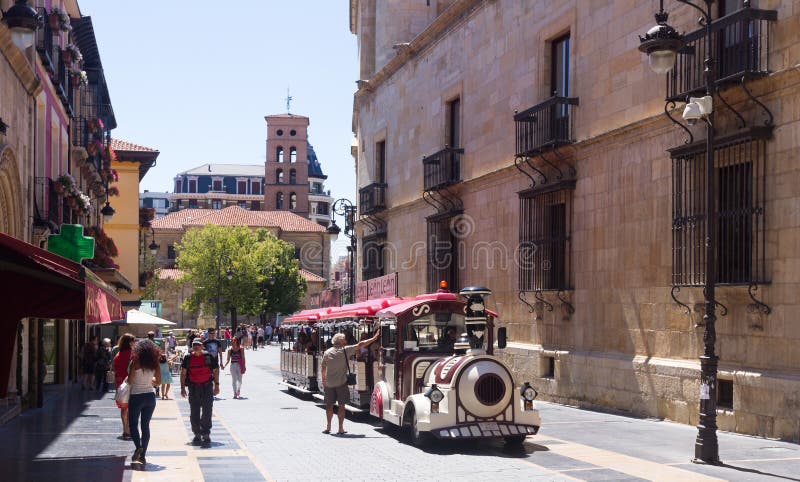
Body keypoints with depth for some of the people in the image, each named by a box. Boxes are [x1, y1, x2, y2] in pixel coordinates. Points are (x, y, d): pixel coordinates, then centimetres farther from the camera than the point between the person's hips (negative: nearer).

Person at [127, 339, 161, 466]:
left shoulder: (135, 363, -12)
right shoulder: (154, 364, -1)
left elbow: (130, 381, -13)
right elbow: (159, 382, 4)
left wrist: (126, 379, 9)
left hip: (136, 396, -4)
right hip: (150, 396, 4)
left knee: (133, 424, 7)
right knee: (146, 425, 10)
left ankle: (138, 447, -15)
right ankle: (142, 455, 11)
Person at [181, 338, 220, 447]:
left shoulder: (209, 357, 0)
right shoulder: (188, 358, 2)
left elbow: (215, 371, 8)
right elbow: (183, 373, 5)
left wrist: (216, 385, 5)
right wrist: (183, 388, 0)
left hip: (207, 386, -1)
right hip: (193, 388, 2)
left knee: (207, 412, -5)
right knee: (194, 413, 6)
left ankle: (206, 436, -1)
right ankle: (197, 435, 18)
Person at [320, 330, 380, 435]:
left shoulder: (327, 352, 6)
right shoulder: (345, 350, -4)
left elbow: (323, 368, 10)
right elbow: (360, 345, -5)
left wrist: (323, 381, 21)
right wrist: (374, 338, -2)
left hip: (329, 383, 3)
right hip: (341, 383, -3)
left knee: (329, 405, 11)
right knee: (341, 405, 3)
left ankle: (328, 427, 12)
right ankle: (341, 428, 3)